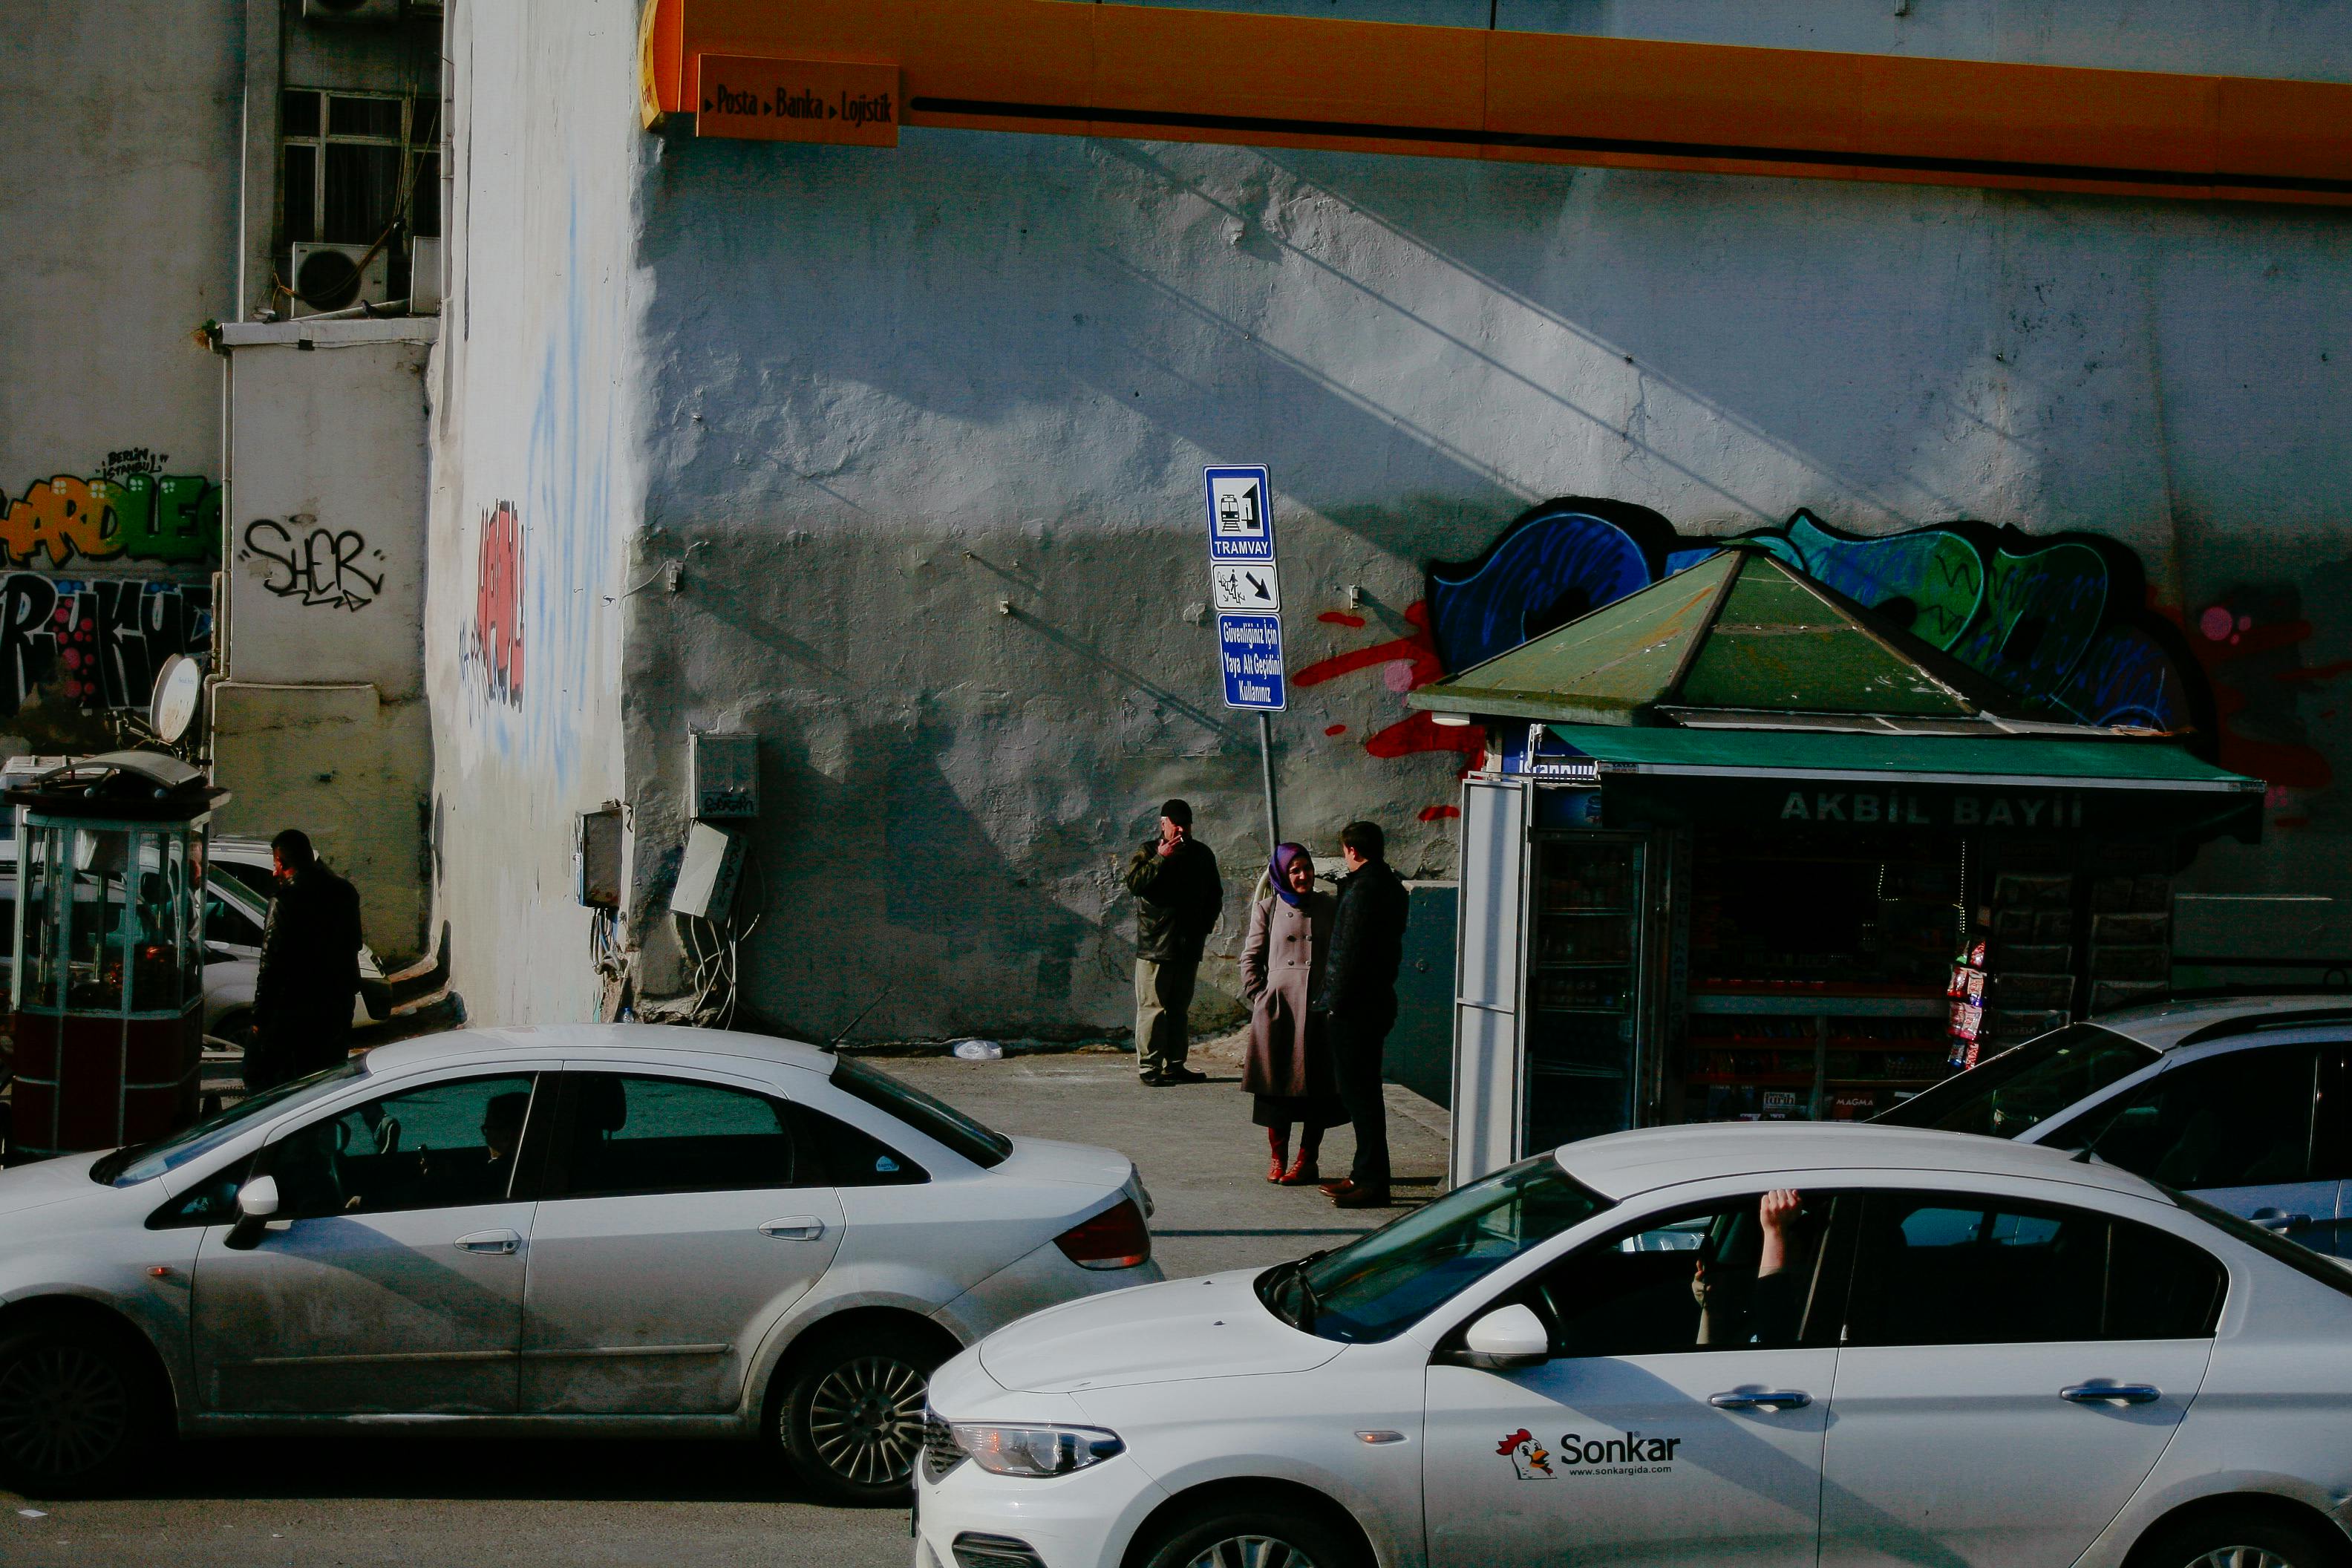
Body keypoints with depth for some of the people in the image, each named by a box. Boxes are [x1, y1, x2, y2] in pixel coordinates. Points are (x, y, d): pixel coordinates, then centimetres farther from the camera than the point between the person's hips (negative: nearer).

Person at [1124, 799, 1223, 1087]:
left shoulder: (1201, 854, 14)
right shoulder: (1148, 852, 0)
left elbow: (1215, 893, 23)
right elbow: (1134, 882, -16)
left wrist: (1206, 924, 11)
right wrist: (1161, 859, -17)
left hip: (1189, 944, 5)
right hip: (1155, 944, -5)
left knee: (1180, 1007, 9)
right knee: (1153, 1006, -7)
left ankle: (1174, 1065, 15)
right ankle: (1149, 1068, -6)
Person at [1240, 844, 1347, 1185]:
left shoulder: (1327, 907, 11)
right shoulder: (1268, 909, 6)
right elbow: (1251, 959, 7)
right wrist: (1259, 997, -3)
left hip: (1319, 1007, 1)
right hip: (1279, 1009, -1)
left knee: (1318, 1086, 1)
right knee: (1277, 1084, 1)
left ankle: (1307, 1161, 8)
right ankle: (1278, 1159, 11)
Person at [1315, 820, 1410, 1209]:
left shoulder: (1363, 889, -16)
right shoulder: (1391, 887, 14)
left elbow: (1351, 954, -20)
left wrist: (1335, 1003, -14)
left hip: (1354, 1009, -10)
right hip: (1378, 999, 10)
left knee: (1359, 1093, -7)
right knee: (1361, 1090, 16)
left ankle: (1372, 1181, -6)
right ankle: (1366, 1174, 22)